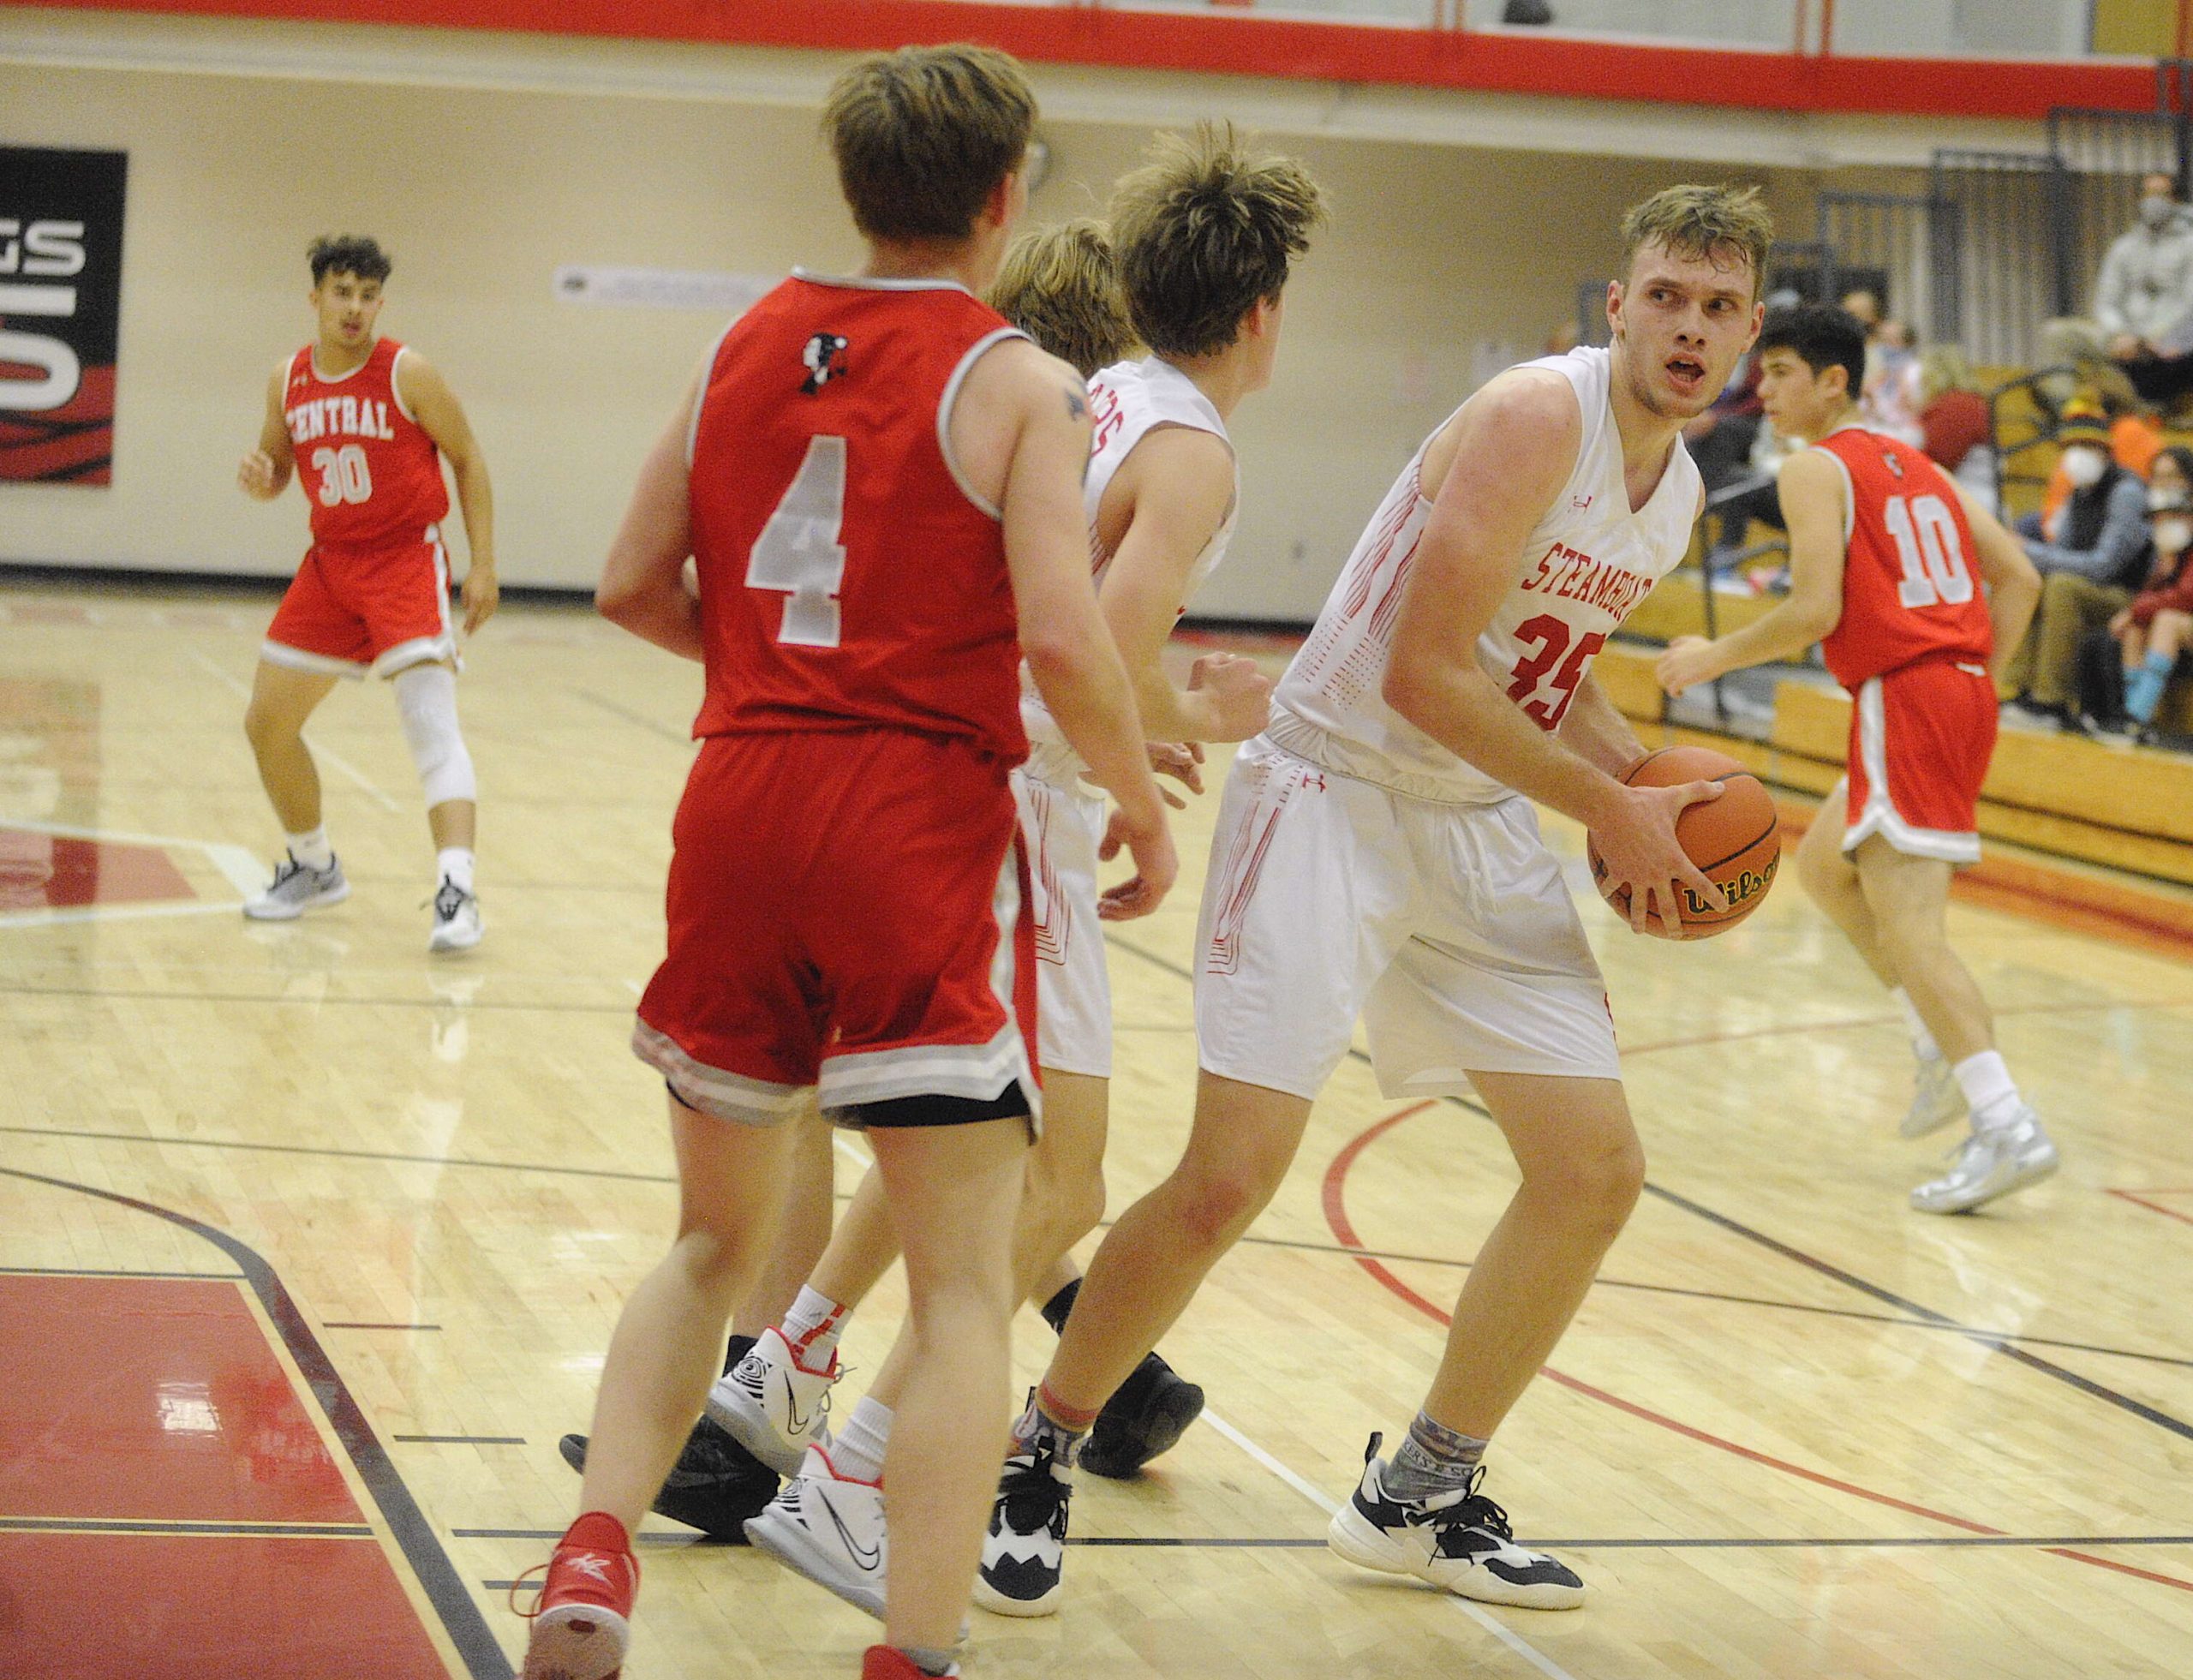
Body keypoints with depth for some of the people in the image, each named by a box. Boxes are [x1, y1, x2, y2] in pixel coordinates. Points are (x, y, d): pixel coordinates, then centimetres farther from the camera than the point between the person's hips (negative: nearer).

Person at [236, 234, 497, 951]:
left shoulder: (407, 374, -12)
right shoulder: (288, 381, 2)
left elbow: (468, 460, -4)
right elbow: (277, 467, 14)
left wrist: (482, 565, -9)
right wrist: (260, 478, -11)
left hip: (408, 558, -6)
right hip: (331, 562, 6)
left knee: (431, 720, -21)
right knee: (266, 723, 10)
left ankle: (456, 892, -30)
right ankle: (314, 867, 30)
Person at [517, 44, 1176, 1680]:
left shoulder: (748, 343, 11)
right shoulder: (1021, 384, -4)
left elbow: (635, 588, 11)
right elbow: (1062, 637, -16)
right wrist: (1146, 814, -1)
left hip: (741, 804, 5)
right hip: (926, 824, -5)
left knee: (716, 1242, 20)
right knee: (964, 1285, -1)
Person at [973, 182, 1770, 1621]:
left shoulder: (1681, 491, 8)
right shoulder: (1537, 419, -19)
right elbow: (1424, 673, -23)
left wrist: (1655, 794, 5)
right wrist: (1607, 807, -16)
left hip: (1484, 827, 8)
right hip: (1336, 794, -8)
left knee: (1597, 1168, 4)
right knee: (1230, 1178, -14)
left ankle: (1424, 1497, 20)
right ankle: (1040, 1460, 8)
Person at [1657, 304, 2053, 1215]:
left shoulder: (1816, 468, -4)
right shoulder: (1915, 465, 20)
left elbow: (1817, 610, -15)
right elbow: (2018, 577, 15)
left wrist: (1714, 658, -2)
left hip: (1904, 697, -9)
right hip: (1964, 690, 9)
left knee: (1905, 923, -10)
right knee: (1823, 864, 24)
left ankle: (2007, 1126, -20)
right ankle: (1945, 1045, 18)